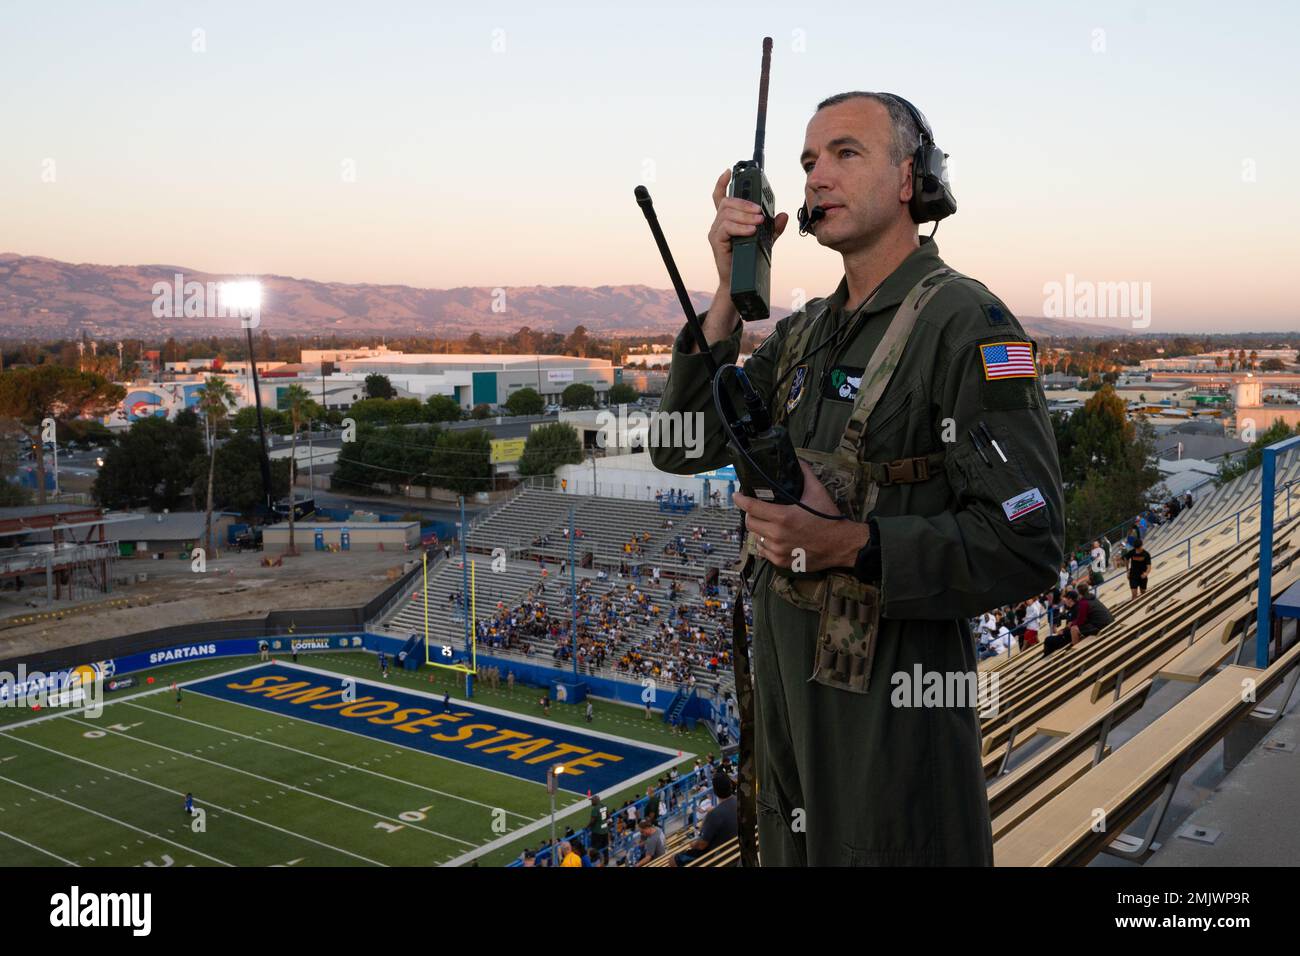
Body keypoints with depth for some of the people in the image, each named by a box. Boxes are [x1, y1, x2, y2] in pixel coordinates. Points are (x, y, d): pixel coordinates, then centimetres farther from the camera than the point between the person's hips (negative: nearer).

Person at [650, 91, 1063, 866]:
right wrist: (730, 293, -8)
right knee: (791, 852, 22)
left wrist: (847, 544, -27)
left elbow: (1027, 545, -20)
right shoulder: (805, 333, 8)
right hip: (784, 678, 7)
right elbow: (682, 447, 1)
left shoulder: (966, 323, -14)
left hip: (893, 699, -7)